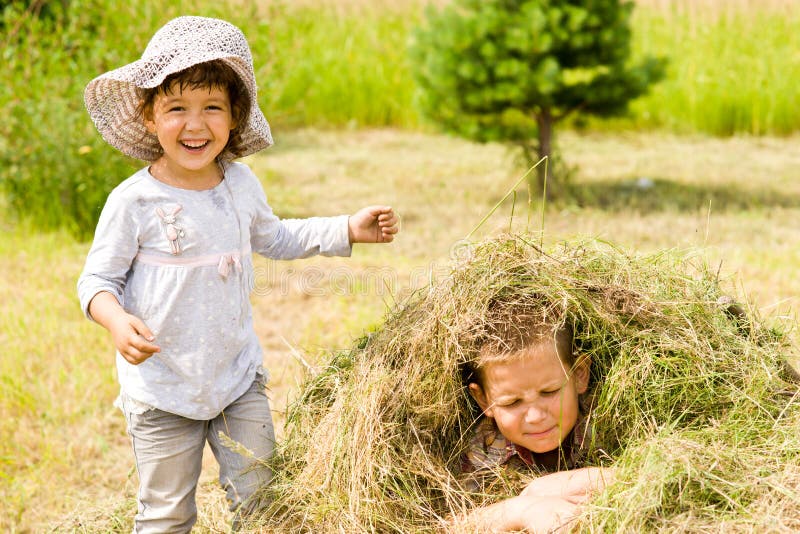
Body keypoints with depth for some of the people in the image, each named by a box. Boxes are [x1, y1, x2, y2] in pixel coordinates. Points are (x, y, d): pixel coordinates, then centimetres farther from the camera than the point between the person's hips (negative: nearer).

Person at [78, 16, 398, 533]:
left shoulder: (241, 184, 0)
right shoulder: (133, 201, -15)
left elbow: (274, 238, 20)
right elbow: (97, 280, -9)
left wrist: (351, 229, 13)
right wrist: (117, 320, -31)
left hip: (239, 375, 4)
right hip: (161, 388, -4)